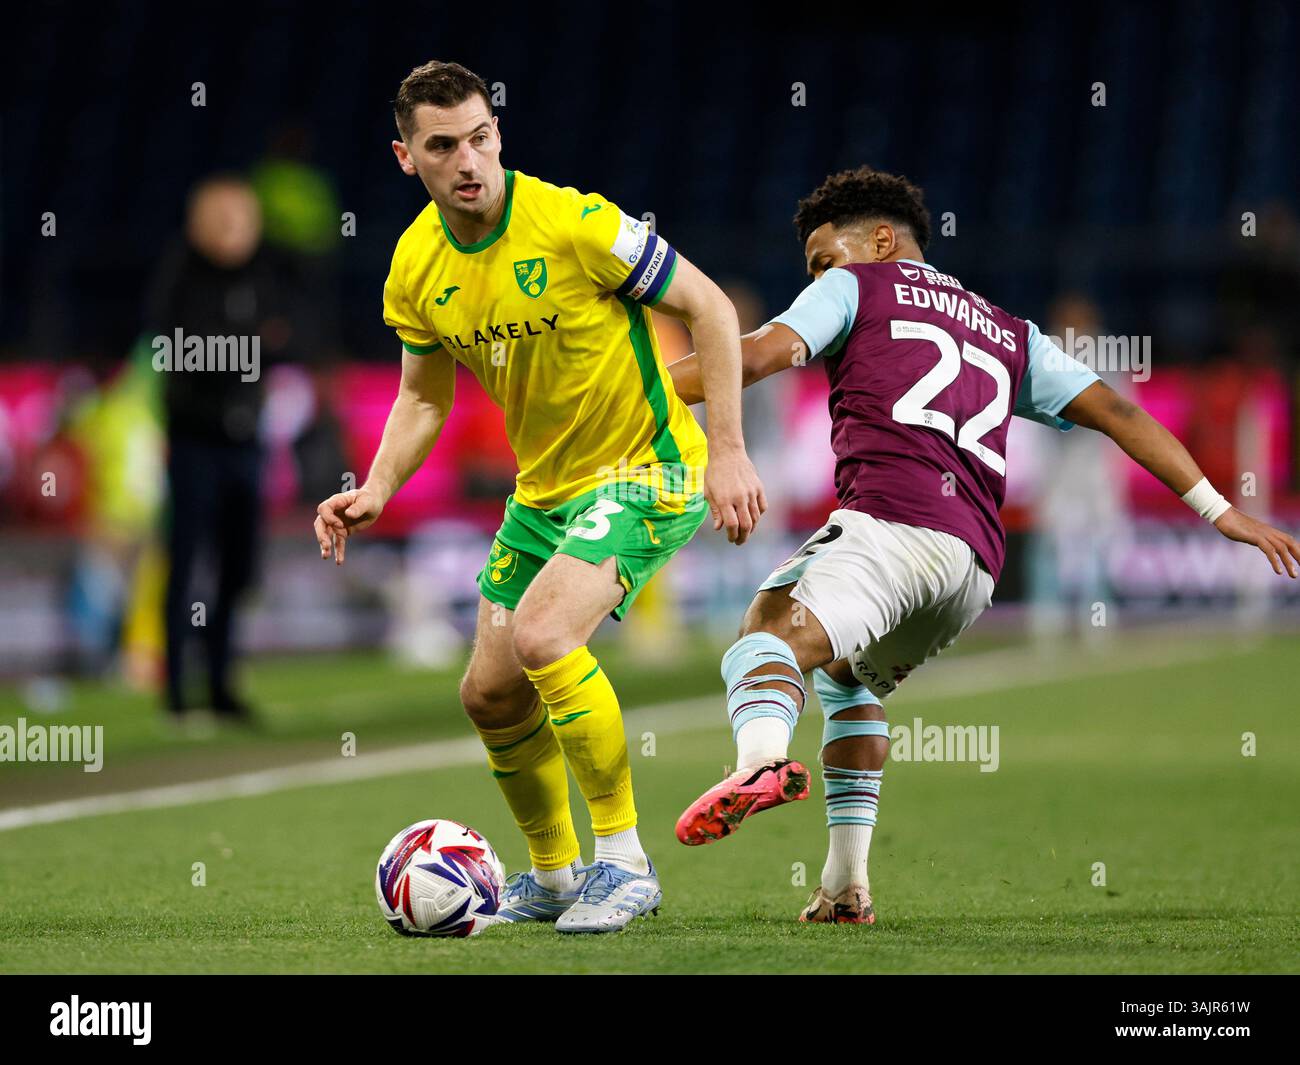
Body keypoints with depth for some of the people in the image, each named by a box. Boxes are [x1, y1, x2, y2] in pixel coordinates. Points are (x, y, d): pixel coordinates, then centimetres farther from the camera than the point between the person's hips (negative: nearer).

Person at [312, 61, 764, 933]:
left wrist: (727, 450, -20)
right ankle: (554, 875, 32)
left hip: (645, 468, -7)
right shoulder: (417, 265, -4)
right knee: (492, 694, 8)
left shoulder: (573, 224, -23)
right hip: (544, 490, 7)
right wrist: (377, 492, -5)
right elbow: (425, 398, 12)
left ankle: (624, 861, -14)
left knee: (542, 636, -27)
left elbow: (709, 306, -16)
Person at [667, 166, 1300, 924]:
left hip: (891, 520, -7)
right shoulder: (1009, 334, 33)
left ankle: (762, 760, -59)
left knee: (771, 635, -24)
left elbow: (758, 355, 3)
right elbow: (1115, 411, 27)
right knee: (848, 677, 29)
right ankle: (846, 884, 19)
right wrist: (1221, 510, 26)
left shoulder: (856, 287, 18)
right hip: (977, 562, 7)